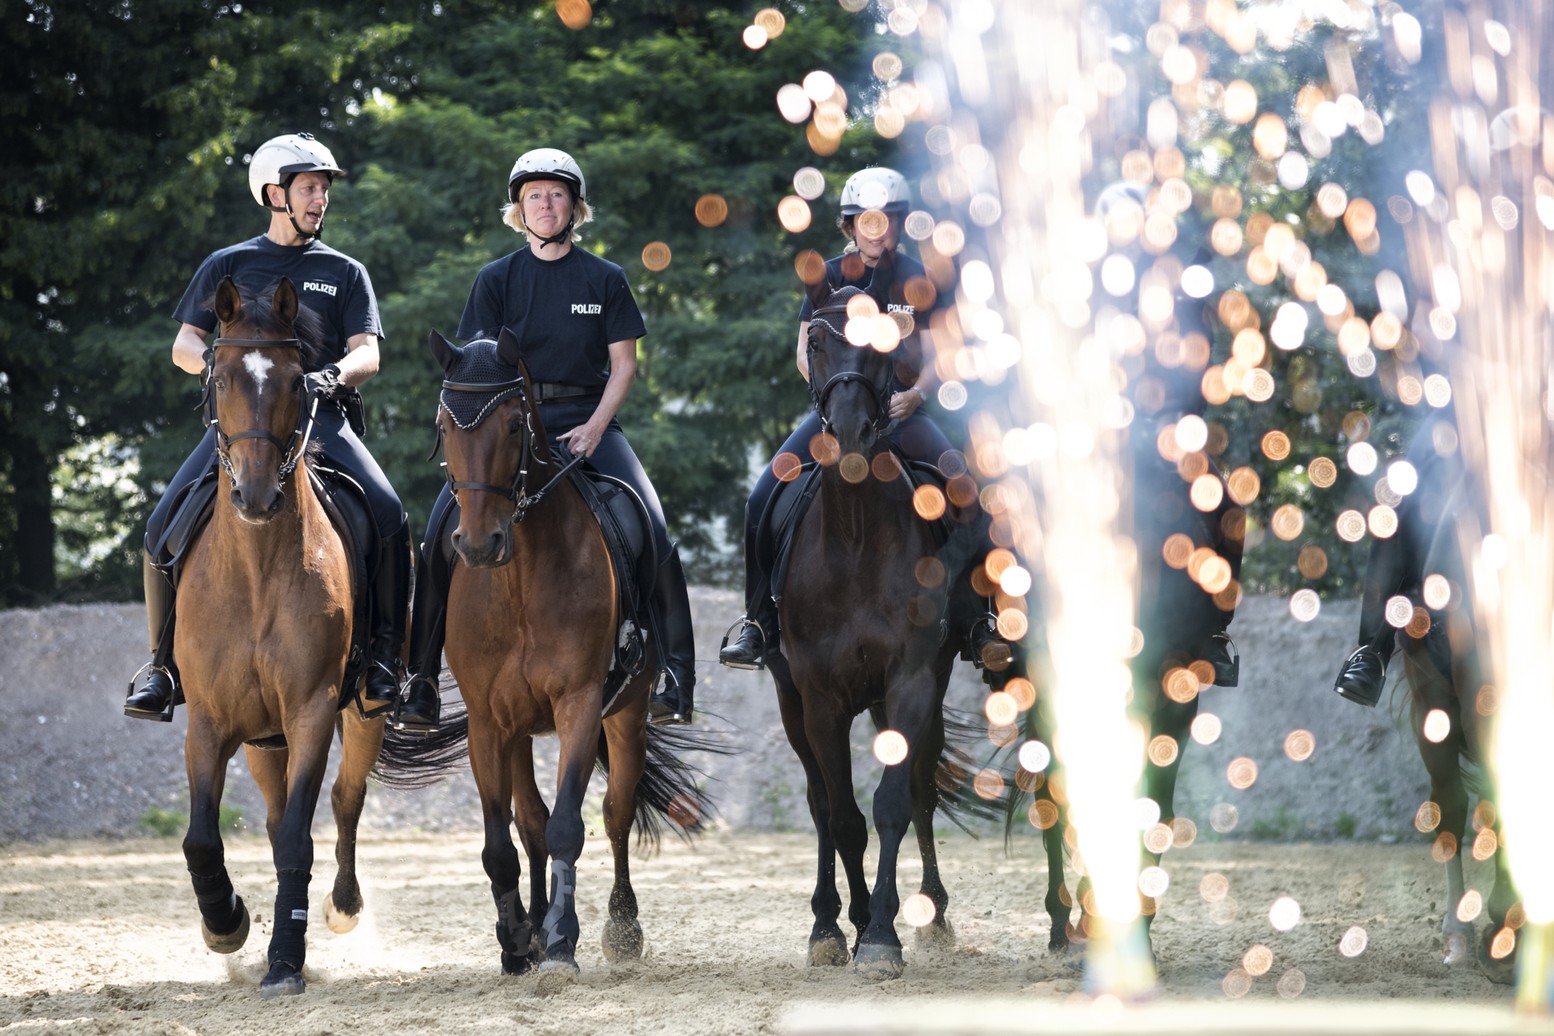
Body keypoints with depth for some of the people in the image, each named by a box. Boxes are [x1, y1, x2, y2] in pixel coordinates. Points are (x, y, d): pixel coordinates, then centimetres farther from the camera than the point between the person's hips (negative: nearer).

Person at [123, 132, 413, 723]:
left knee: (387, 514, -25)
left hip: (320, 418, 0)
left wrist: (336, 374, -18)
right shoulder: (228, 266, 16)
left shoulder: (344, 273, 15)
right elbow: (183, 344, 12)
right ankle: (163, 664, -4)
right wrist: (210, 360, -12)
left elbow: (367, 352, 4)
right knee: (165, 525, -18)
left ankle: (382, 657, -14)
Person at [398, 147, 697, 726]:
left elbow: (623, 363, 6)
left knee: (649, 528, -21)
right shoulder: (497, 280, 9)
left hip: (587, 419, 0)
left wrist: (595, 427, -10)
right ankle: (421, 676, -10)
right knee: (444, 525, -19)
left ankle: (673, 675, -14)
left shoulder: (605, 279, 8)